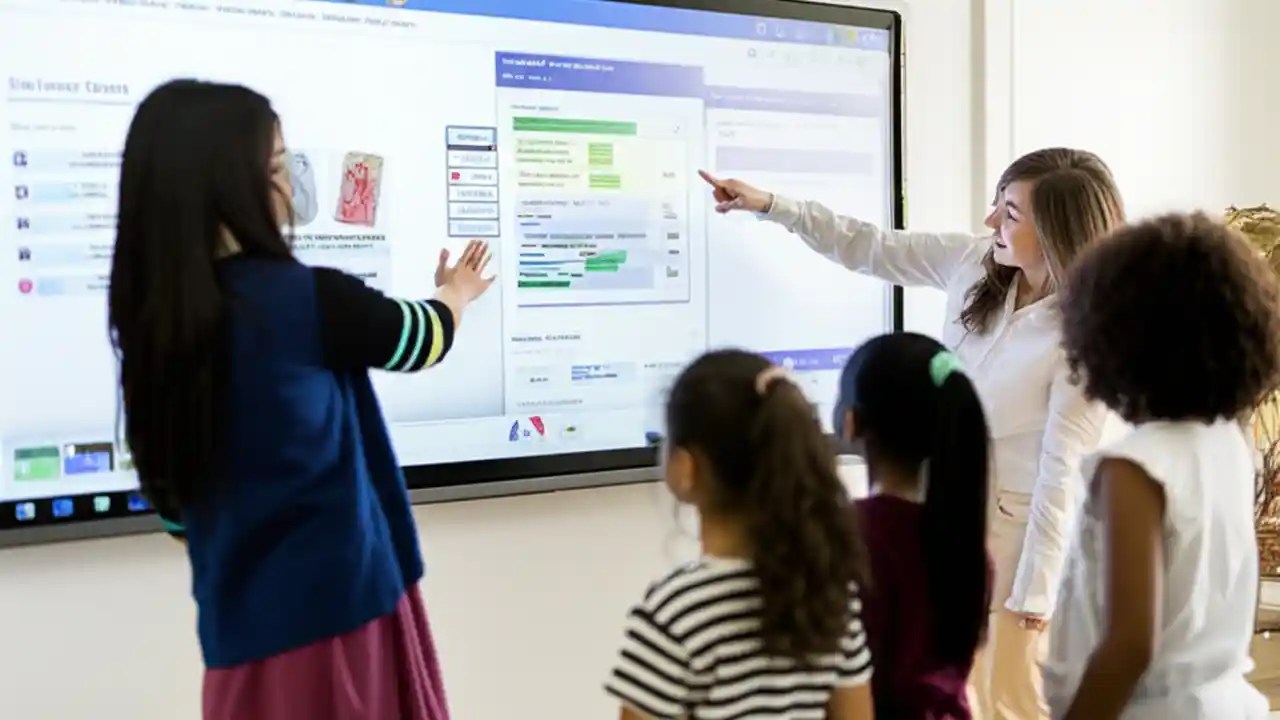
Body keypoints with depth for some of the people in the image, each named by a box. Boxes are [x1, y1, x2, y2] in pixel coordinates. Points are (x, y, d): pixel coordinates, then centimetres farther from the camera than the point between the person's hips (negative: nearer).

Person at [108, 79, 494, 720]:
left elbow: (171, 501, 9)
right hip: (339, 605, -6)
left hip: (238, 625, 6)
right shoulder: (310, 300, -16)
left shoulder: (151, 312, 1)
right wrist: (456, 293, 25)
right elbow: (424, 339, 4)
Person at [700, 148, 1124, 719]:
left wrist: (1034, 593, -17)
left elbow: (1062, 471, -20)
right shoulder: (973, 263, -6)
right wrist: (770, 205, 0)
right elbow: (872, 250, 5)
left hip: (1017, 526, -6)